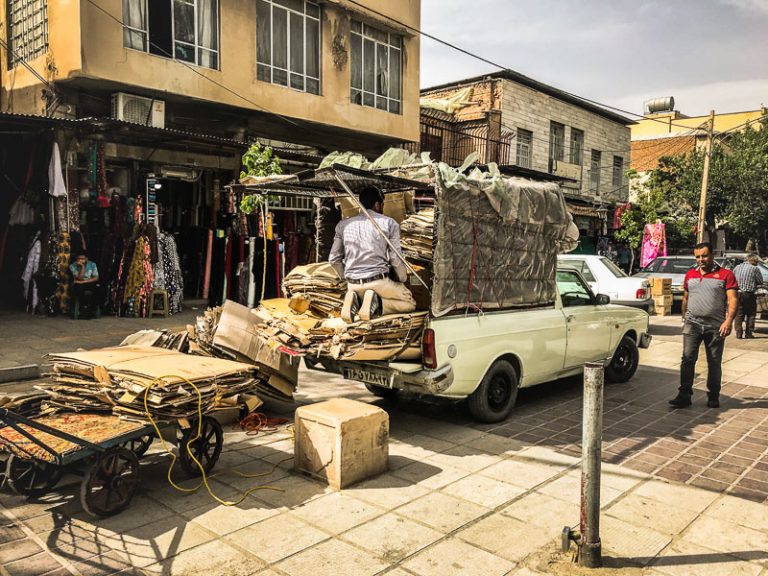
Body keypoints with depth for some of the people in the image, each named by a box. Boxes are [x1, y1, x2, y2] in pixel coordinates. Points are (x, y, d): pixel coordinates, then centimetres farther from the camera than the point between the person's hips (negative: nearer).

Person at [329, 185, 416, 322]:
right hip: (379, 282, -4)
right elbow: (396, 258, -4)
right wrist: (403, 280, 13)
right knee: (410, 304, 19)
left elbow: (334, 259, 9)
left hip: (353, 285, 4)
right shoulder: (389, 223, -1)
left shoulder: (343, 225, 8)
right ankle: (375, 303, -9)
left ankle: (354, 301, -1)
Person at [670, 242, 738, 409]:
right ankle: (684, 395, -5)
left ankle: (713, 397, 20)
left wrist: (728, 320, -21)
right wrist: (684, 319, 18)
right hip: (692, 324, 2)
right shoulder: (690, 274, 12)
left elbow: (732, 299, -8)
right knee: (688, 359, -7)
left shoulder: (725, 274, -1)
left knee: (714, 363, 8)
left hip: (715, 326, -2)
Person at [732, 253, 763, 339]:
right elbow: (760, 281, -1)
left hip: (738, 294, 4)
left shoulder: (736, 268, 7)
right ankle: (749, 333, 6)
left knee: (739, 314, 10)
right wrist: (752, 283, 16)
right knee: (751, 314, 7)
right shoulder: (754, 269, -8)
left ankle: (738, 332, 7)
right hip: (749, 294, -4)